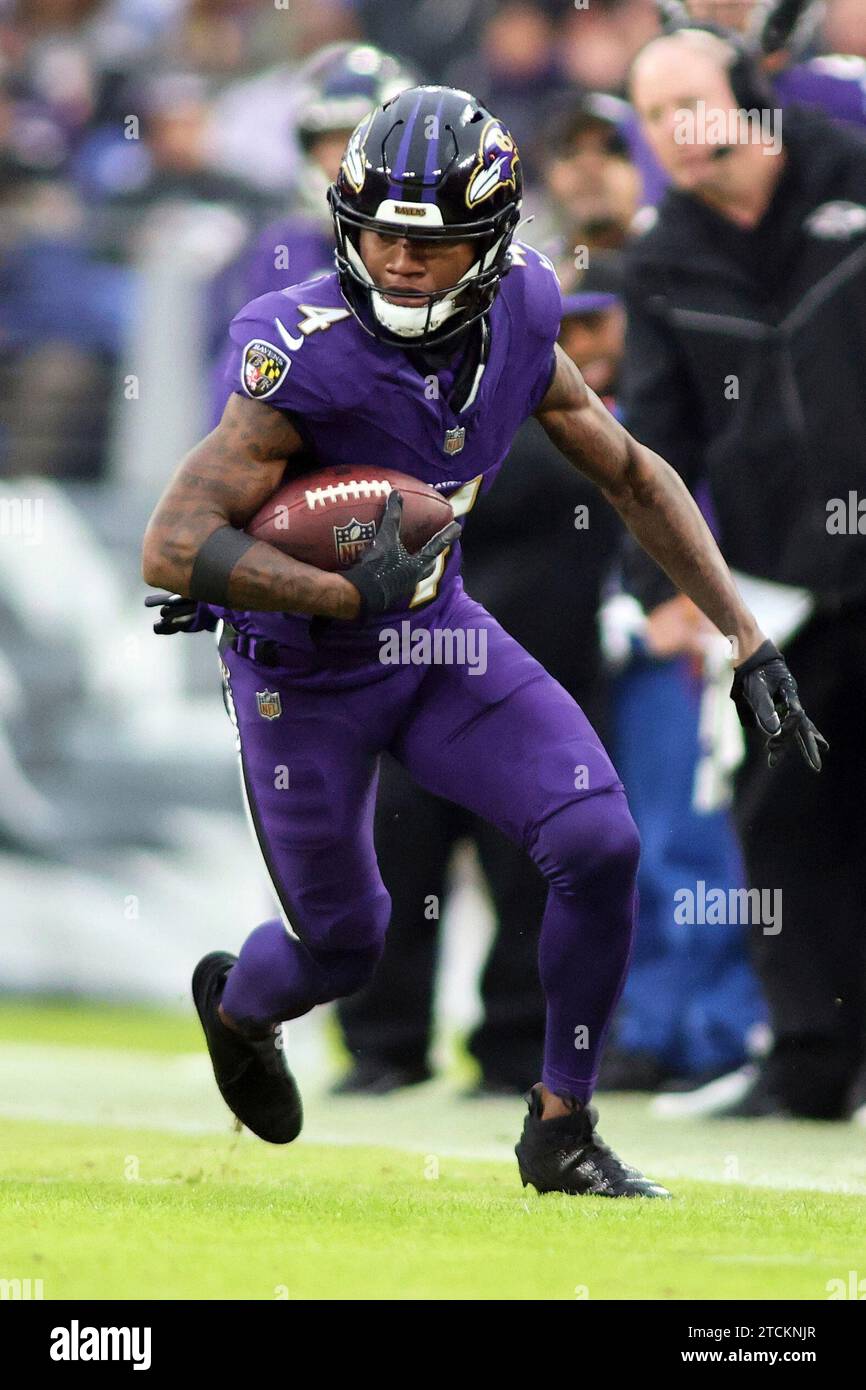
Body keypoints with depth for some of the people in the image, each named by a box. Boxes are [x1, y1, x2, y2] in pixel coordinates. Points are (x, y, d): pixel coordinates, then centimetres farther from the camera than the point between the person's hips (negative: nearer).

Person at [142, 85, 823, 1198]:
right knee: (344, 950, 11)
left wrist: (747, 641, -1)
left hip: (442, 640, 4)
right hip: (307, 679, -4)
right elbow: (172, 549, -33)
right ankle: (236, 1001, 51)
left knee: (600, 846, -15)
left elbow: (630, 474, 2)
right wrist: (349, 594, -42)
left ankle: (562, 1130, 5)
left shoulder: (515, 320, -14)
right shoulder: (307, 357, -31)